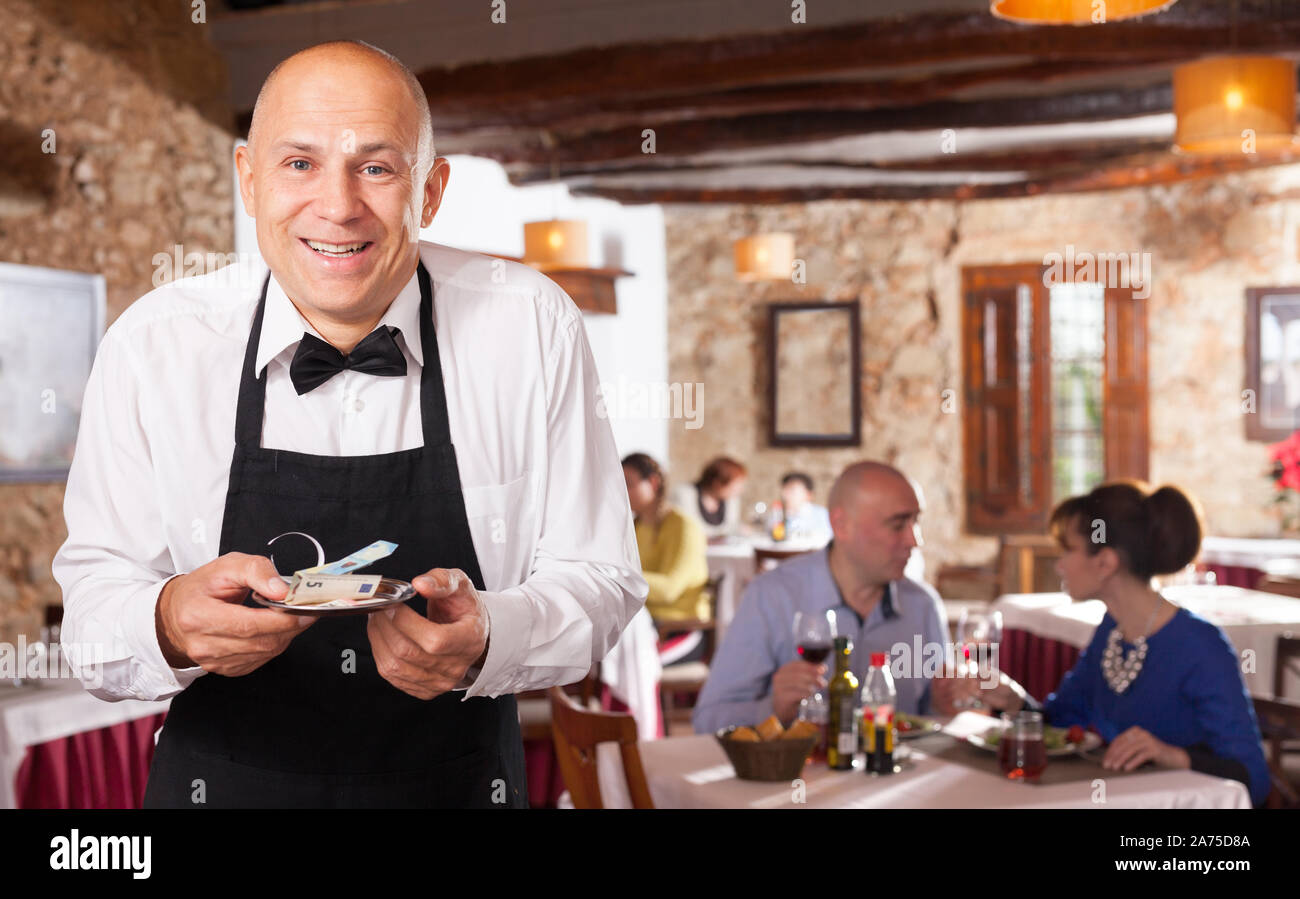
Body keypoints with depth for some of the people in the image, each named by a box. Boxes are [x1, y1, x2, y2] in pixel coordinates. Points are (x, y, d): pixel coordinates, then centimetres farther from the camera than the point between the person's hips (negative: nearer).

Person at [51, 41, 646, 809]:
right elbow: (92, 602, -12)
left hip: (462, 787, 0)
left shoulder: (535, 328, -15)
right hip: (222, 787, 0)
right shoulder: (151, 345, -13)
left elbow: (599, 578, -12)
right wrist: (169, 626, -33)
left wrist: (485, 641, -31)